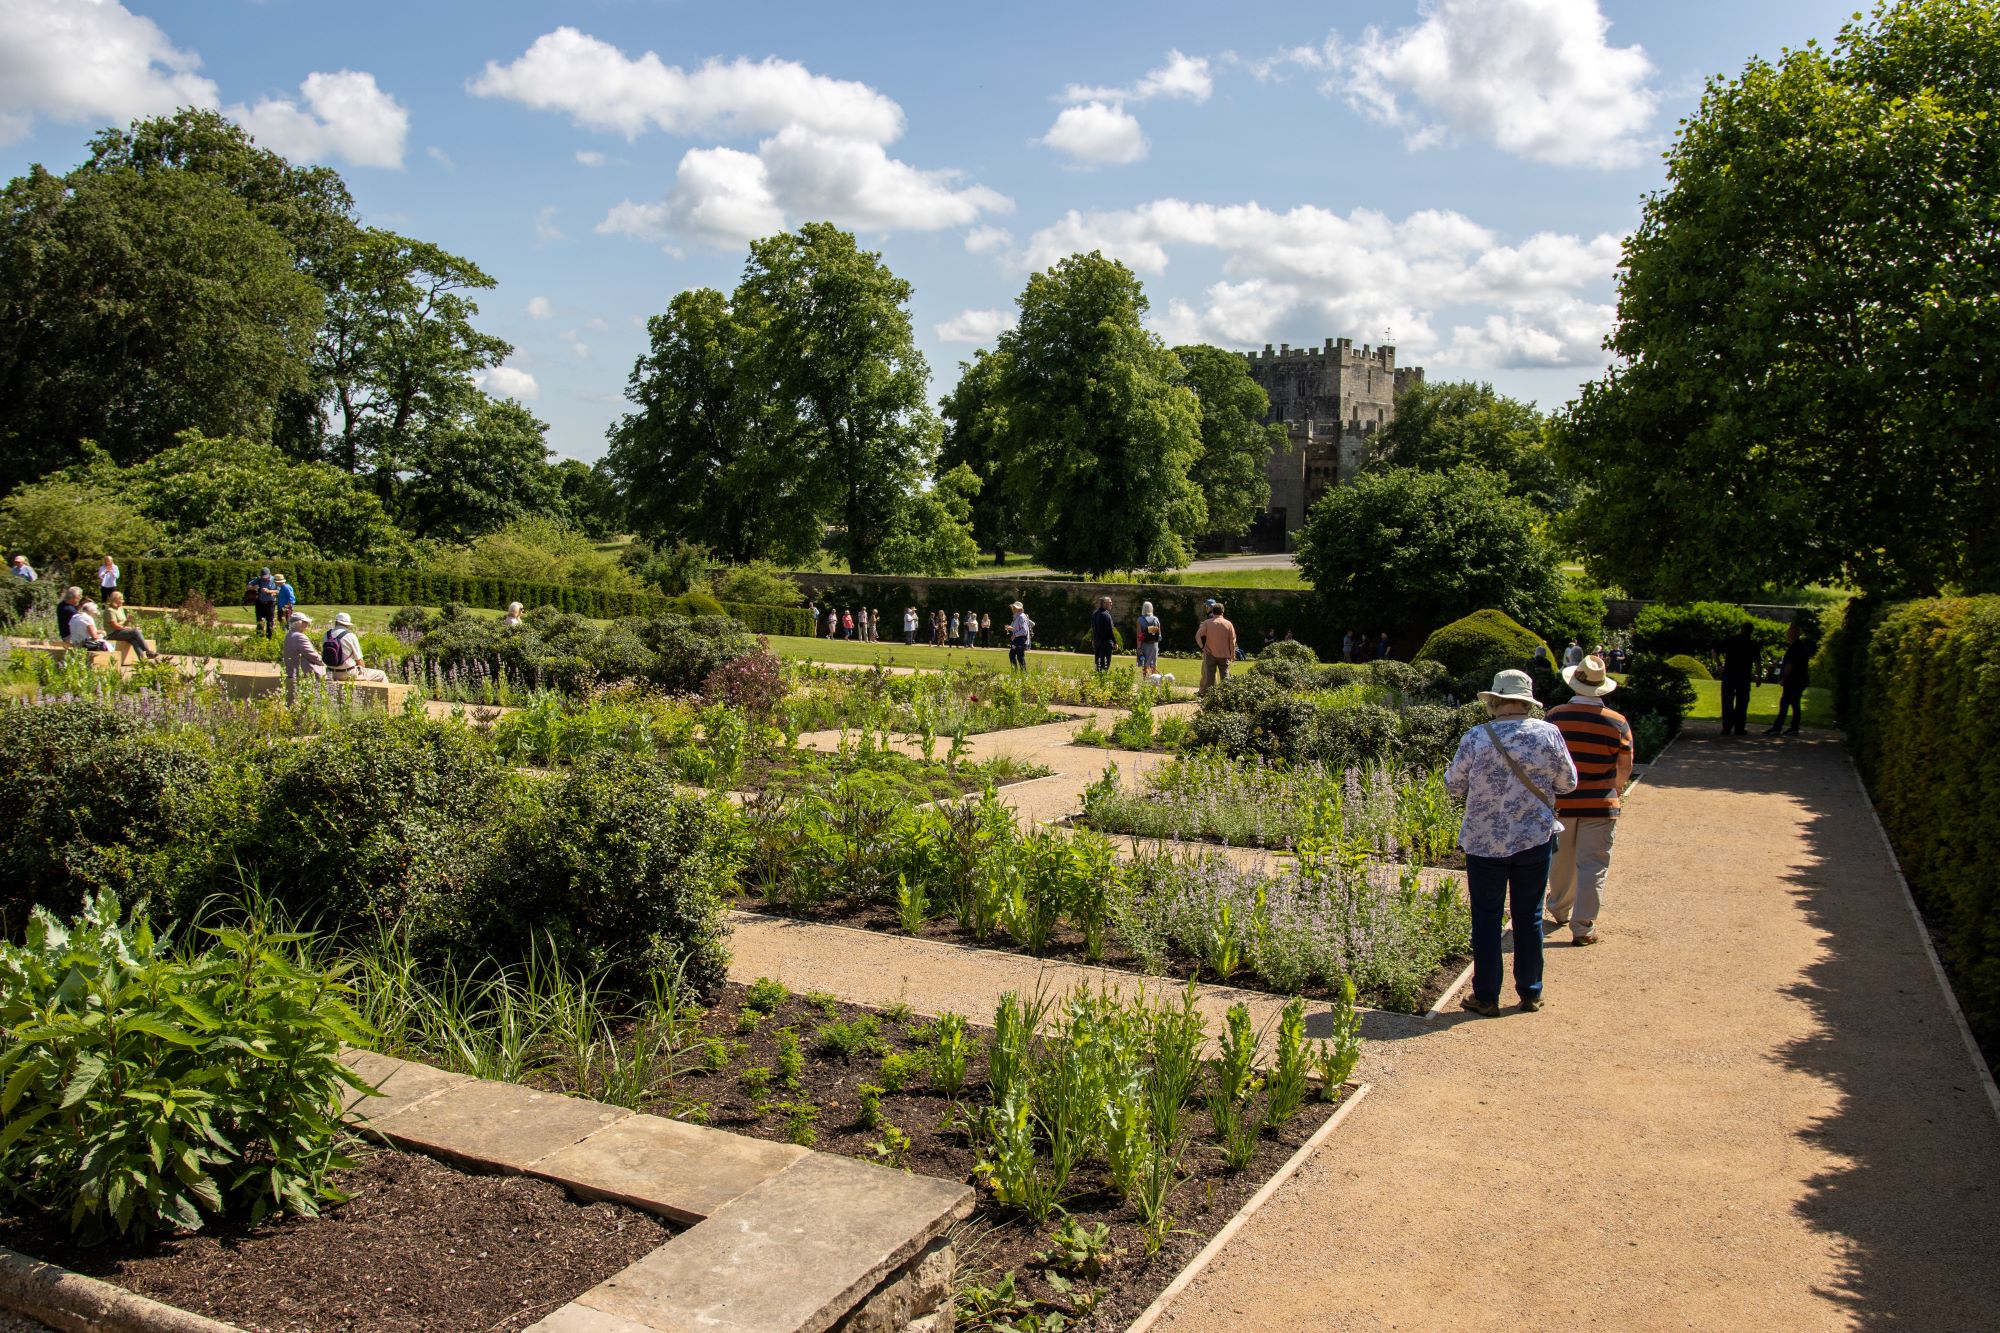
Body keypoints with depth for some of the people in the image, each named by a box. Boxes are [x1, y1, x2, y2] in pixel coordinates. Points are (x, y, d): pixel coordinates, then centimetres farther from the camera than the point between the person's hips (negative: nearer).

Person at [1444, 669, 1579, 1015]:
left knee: (1486, 918, 8)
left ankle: (1486, 997, 13)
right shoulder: (1549, 734, -8)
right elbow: (1568, 783, 2)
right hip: (1535, 839, 2)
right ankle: (1531, 993, 24)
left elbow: (1453, 784, -4)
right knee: (1529, 916, 14)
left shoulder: (1477, 738, -14)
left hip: (1485, 842, -2)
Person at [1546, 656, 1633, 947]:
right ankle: (1582, 928, 3)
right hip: (1599, 806, -2)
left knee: (1561, 862, 18)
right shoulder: (1617, 723, -8)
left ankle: (1559, 913, 37)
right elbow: (1625, 768, -1)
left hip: (1560, 802, 2)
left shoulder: (1555, 716, -7)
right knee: (1593, 866, 4)